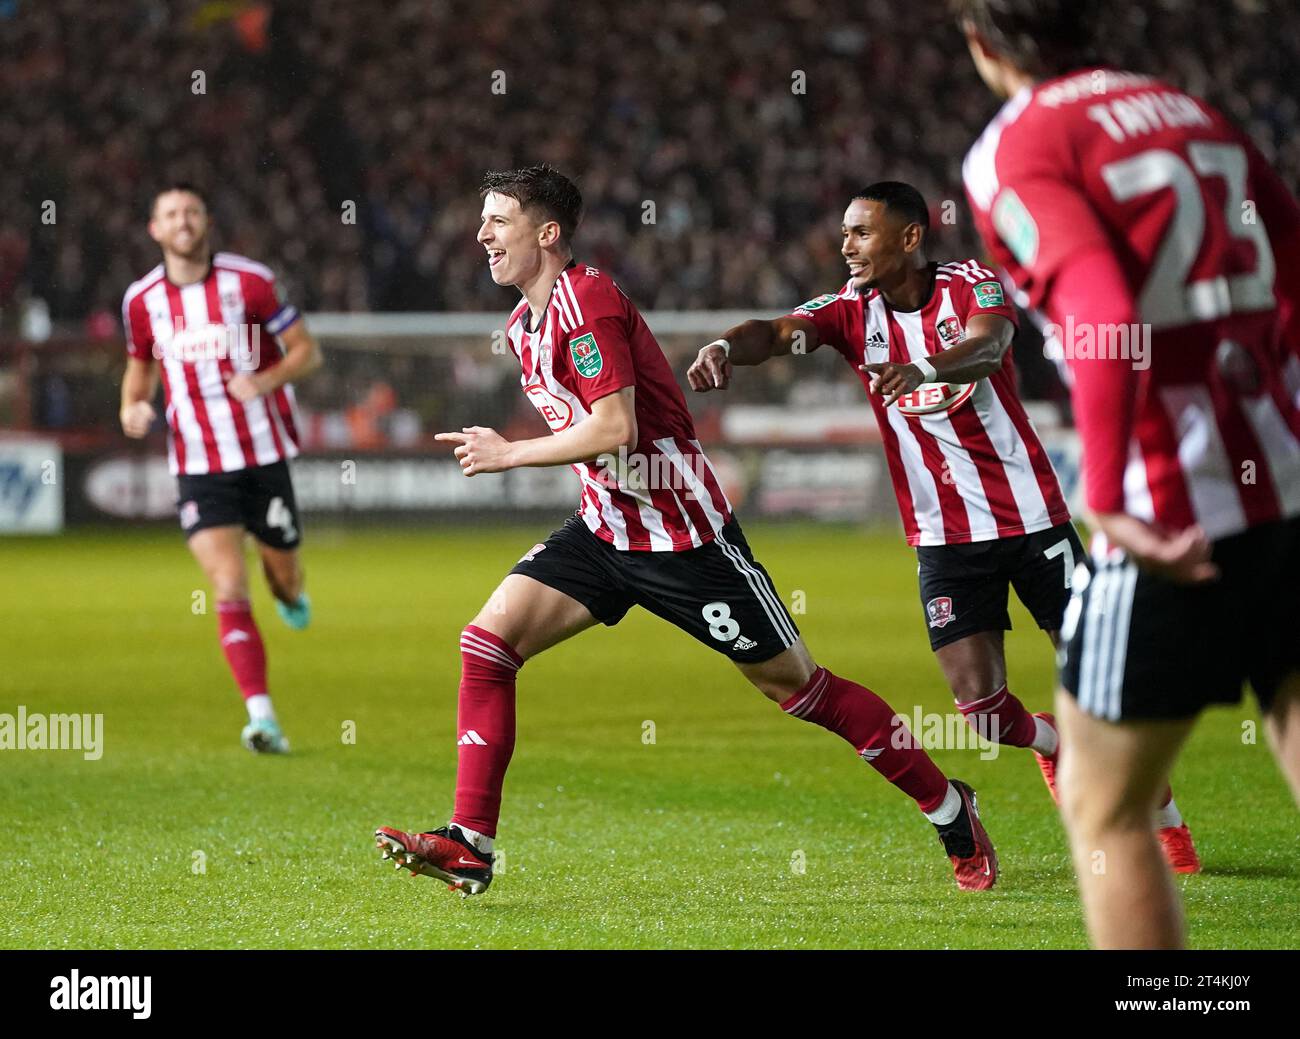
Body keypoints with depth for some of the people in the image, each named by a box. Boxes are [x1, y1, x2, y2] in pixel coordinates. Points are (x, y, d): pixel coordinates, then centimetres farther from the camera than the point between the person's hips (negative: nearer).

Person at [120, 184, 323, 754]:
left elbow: (306, 351, -1)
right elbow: (140, 365, 19)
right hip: (198, 466, 0)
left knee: (282, 573, 14)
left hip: (264, 455, 0)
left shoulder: (250, 281, -7)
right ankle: (261, 717, -16)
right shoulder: (142, 299, 1)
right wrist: (132, 407, -3)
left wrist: (266, 380, -21)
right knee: (230, 591, -13)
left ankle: (291, 595, 54)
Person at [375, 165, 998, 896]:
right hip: (605, 528, 9)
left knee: (796, 684, 0)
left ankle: (953, 811, 15)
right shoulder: (524, 325, 10)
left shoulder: (586, 299, -18)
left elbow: (615, 429, -26)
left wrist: (510, 454, -18)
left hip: (682, 534, -9)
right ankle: (469, 847, -8)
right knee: (489, 642, -8)